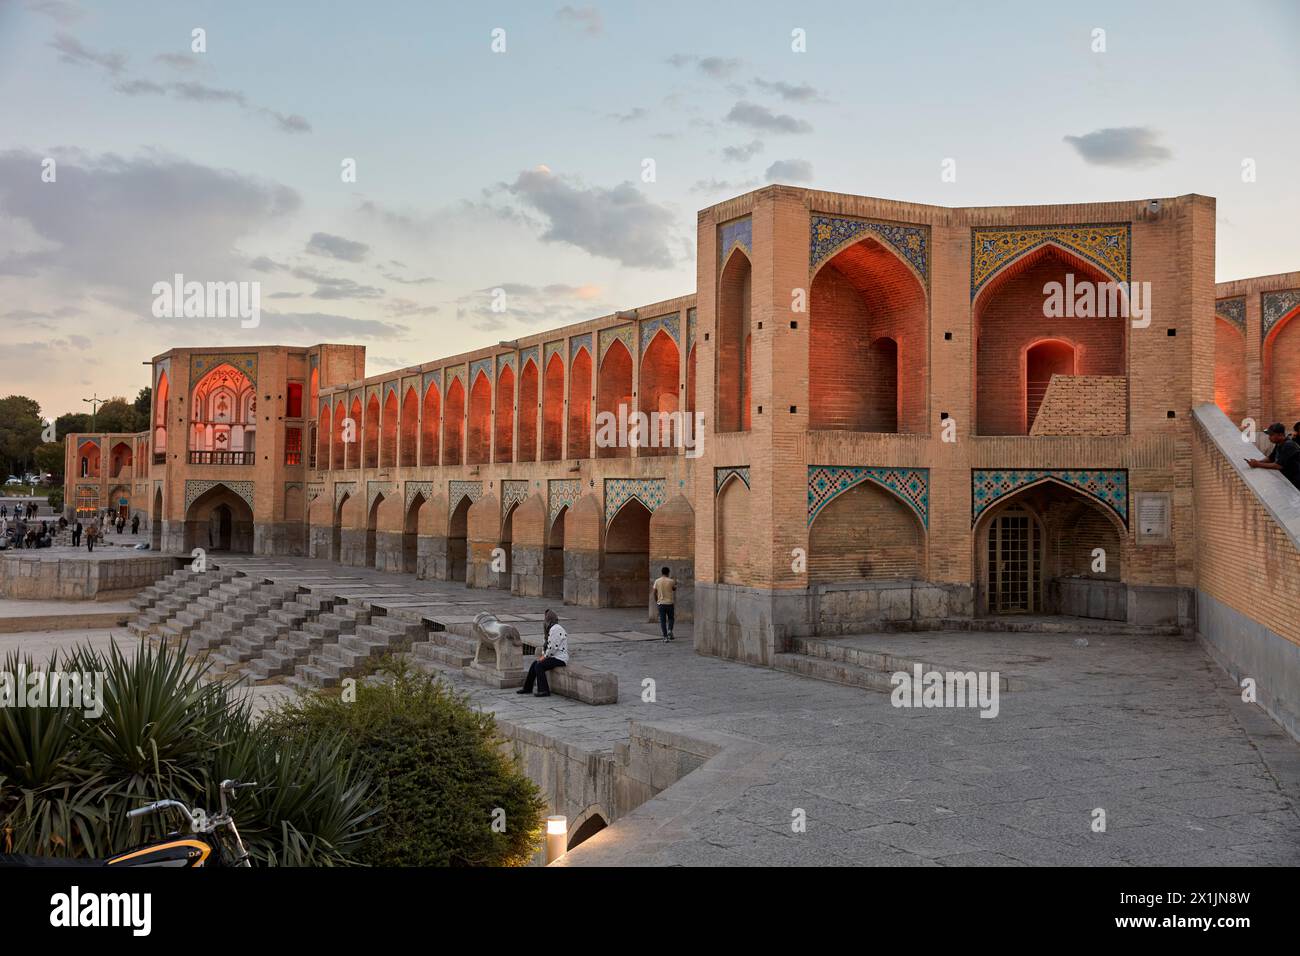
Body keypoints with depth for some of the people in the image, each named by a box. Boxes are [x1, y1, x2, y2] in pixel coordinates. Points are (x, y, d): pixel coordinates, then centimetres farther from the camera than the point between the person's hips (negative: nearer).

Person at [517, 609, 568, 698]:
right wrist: (543, 654, 6)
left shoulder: (555, 629, -17)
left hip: (560, 659, -10)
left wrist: (544, 657, -10)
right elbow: (546, 643, 21)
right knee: (534, 664, 6)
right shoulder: (553, 628, 16)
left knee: (539, 666, -21)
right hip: (555, 657, 10)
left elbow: (553, 647, -22)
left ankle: (544, 690, -19)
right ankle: (527, 688, 14)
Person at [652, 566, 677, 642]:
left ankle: (665, 637, 1)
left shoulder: (657, 581, 0)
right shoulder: (671, 581, -5)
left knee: (663, 621, 5)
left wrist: (656, 601, 15)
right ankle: (669, 630, -8)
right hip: (670, 603, -1)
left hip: (661, 603, 1)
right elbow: (674, 589, 12)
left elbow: (654, 593, 3)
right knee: (670, 618, 18)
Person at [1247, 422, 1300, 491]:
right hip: (1286, 480, 8)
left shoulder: (1288, 446, -23)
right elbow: (1270, 459, 12)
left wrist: (1258, 465, -23)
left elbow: (1279, 465, -26)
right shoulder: (1279, 444, 5)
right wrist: (1257, 461, -7)